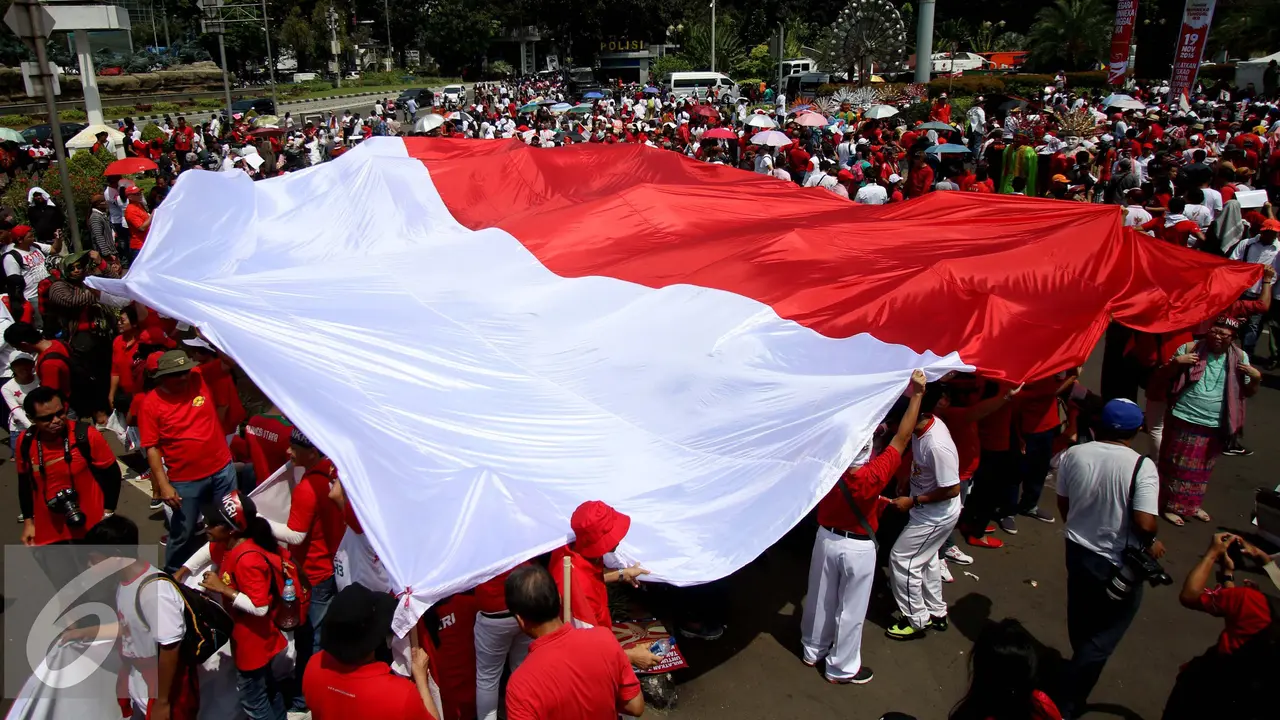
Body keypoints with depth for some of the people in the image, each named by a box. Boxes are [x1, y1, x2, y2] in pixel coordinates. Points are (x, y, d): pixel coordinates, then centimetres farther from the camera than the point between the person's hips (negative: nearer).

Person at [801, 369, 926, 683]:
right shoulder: (874, 475, -29)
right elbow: (901, 438, -24)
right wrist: (917, 394, -20)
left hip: (826, 539, 4)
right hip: (858, 548, -4)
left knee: (820, 598, 21)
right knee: (851, 609, 13)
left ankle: (813, 649, 41)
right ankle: (841, 669, 28)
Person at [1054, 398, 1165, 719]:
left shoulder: (1072, 455, -10)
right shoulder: (1141, 466, -23)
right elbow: (1145, 523, -28)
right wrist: (1152, 543, -5)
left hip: (1077, 551, 5)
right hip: (1120, 565, -5)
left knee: (1081, 624, 28)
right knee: (1102, 638, 11)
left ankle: (1081, 666, 54)